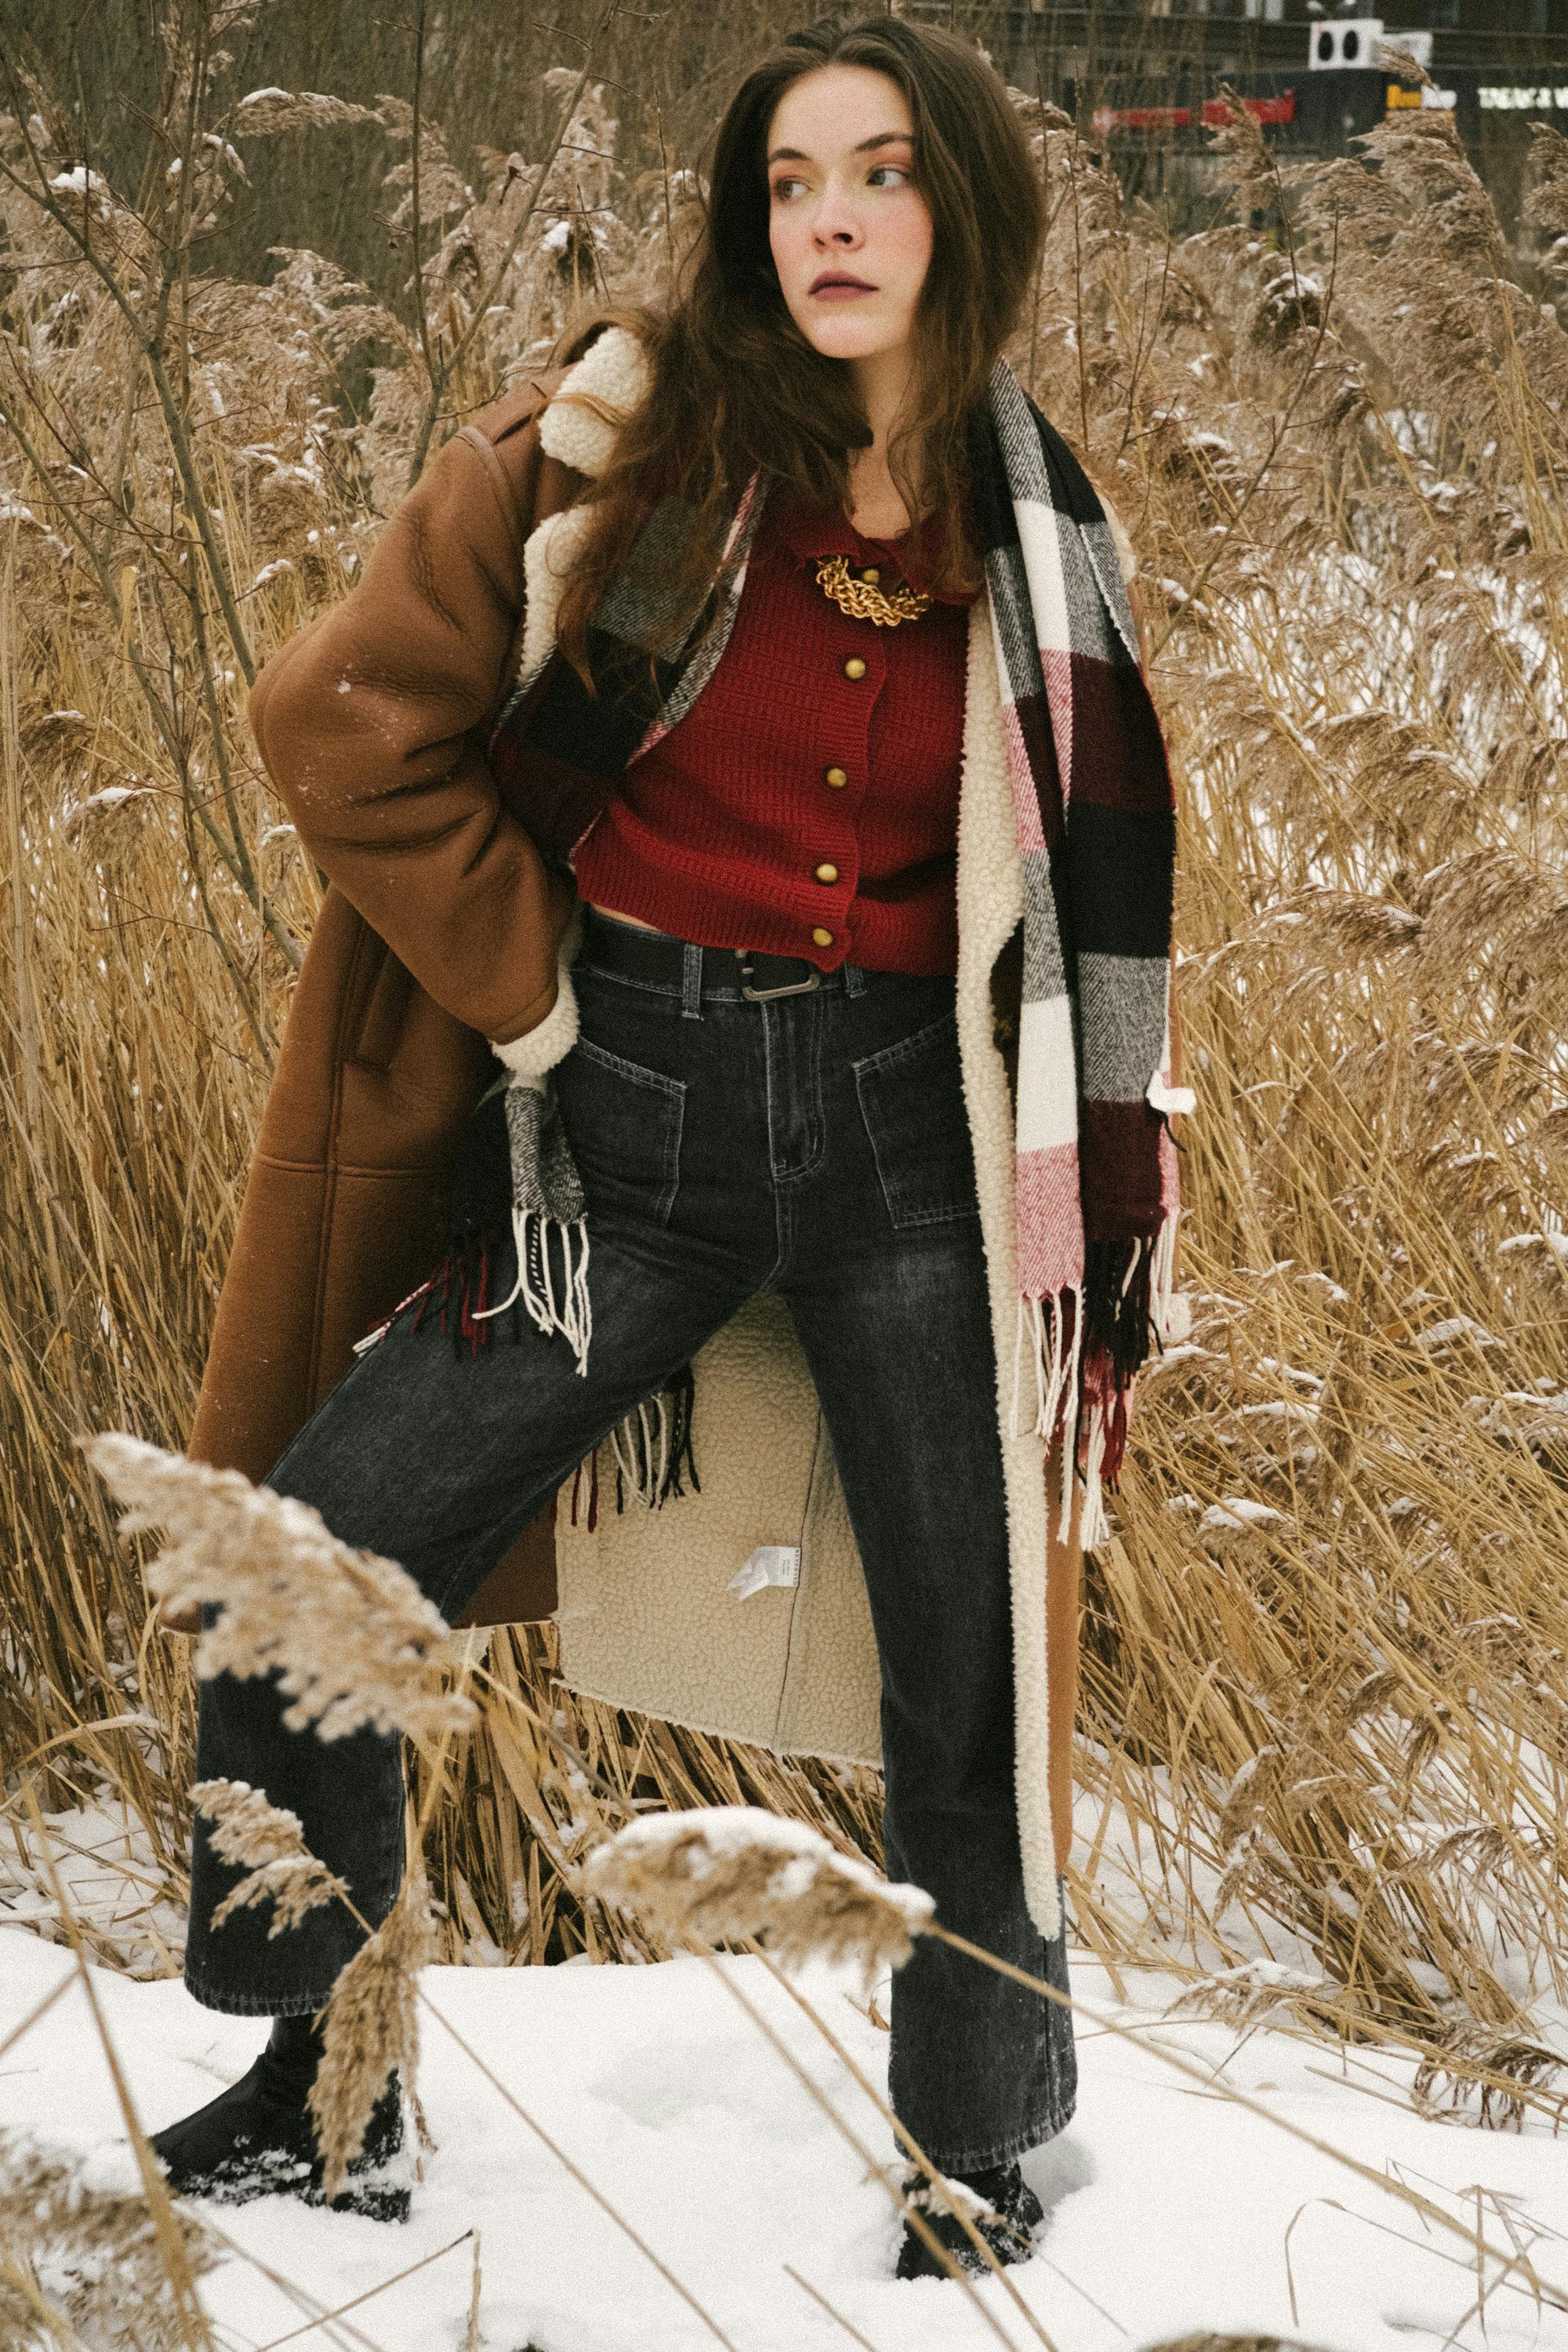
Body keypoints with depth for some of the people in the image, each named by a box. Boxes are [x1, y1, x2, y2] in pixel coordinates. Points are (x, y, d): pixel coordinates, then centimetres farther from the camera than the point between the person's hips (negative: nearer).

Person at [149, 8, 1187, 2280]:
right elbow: (351, 718, -5)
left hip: (913, 1130, 1)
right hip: (629, 1128, -1)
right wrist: (546, 995, -4)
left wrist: (1108, 1210, 10)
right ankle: (329, 2088, 19)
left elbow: (1093, 891, 14)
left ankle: (989, 2173, 26)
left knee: (970, 1670, 6)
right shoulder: (629, 434, -6)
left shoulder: (1038, 535, 4)